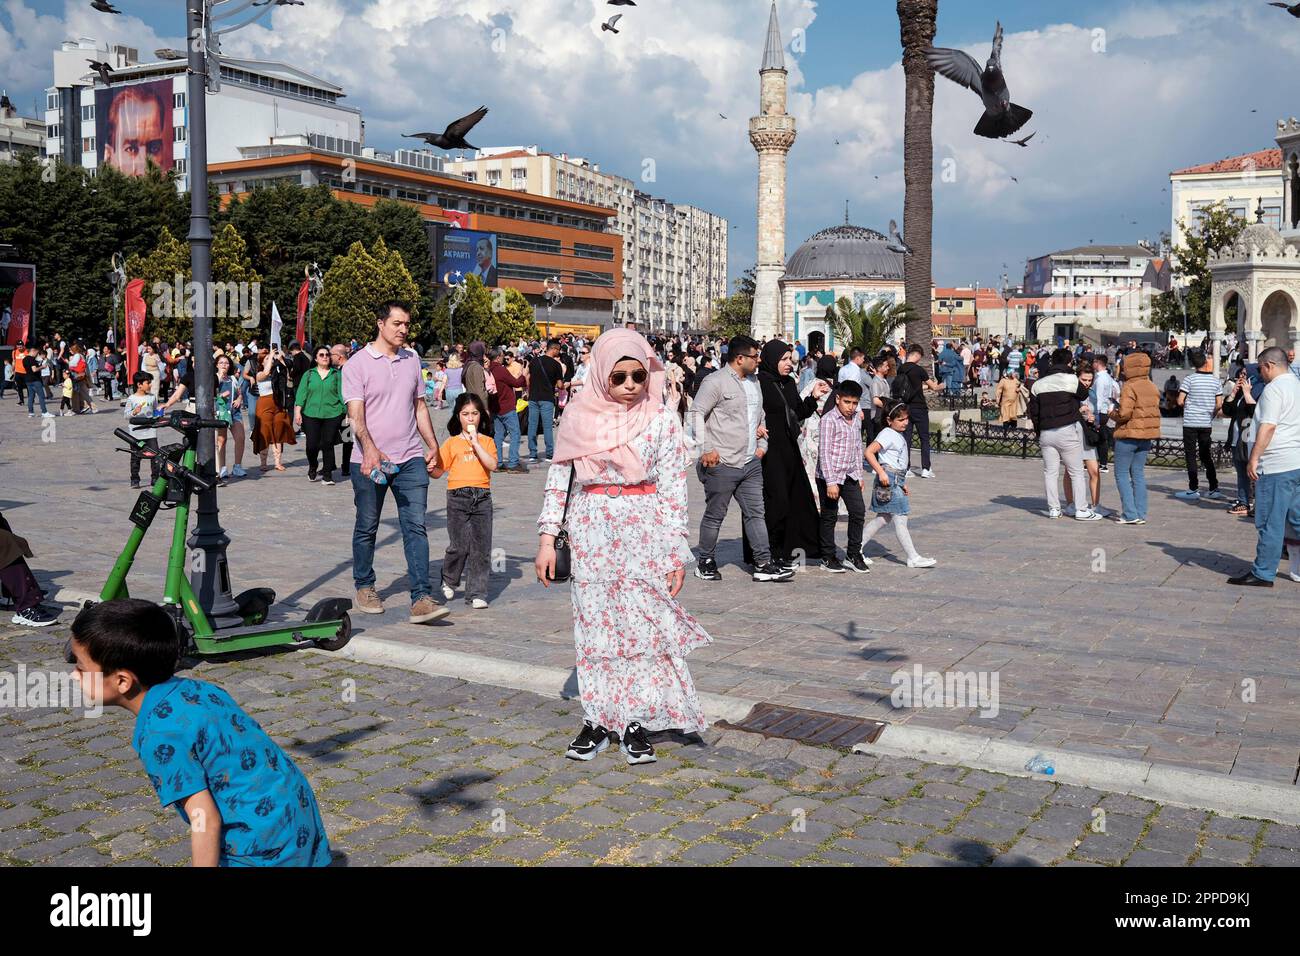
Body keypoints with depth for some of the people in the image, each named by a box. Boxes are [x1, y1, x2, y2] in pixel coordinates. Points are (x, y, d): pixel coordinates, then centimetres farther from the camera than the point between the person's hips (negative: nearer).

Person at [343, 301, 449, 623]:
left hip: (411, 458, 4)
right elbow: (356, 414, -13)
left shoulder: (412, 360, 13)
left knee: (416, 526, -6)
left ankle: (421, 599, -11)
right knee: (367, 527, 10)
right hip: (370, 460, -3)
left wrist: (433, 446, 13)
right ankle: (364, 587, 29)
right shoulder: (358, 363, -4)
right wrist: (370, 449, -28)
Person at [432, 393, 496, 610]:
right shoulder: (451, 443, 7)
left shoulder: (487, 441, 9)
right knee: (459, 546, -3)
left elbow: (492, 465, -8)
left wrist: (475, 442, -9)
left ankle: (476, 593, 8)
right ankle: (449, 580, 25)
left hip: (482, 496, 1)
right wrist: (430, 468, -14)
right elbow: (439, 471, 7)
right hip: (458, 496, -1)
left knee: (481, 548, 0)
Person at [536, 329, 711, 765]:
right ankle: (597, 719, 19)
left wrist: (677, 551, -7)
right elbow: (558, 478, 5)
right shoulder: (580, 415, 2)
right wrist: (547, 538, 0)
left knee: (642, 624, 1)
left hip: (644, 534, -2)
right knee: (593, 624, 7)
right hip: (590, 533, 2)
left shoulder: (661, 419, -4)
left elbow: (673, 490, -4)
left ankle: (635, 720, 14)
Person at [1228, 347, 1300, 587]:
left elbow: (1268, 426, -19)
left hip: (1276, 465, -9)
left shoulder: (1274, 388, -12)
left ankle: (1263, 574, 1)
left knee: (1270, 523, -4)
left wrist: (1254, 458, -17)